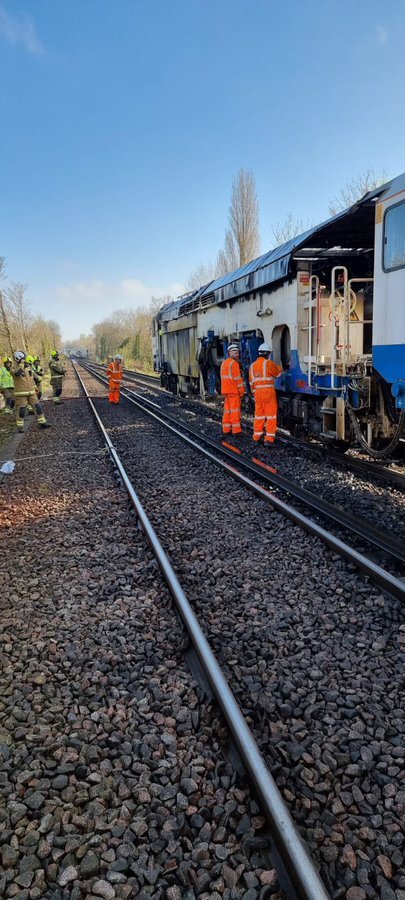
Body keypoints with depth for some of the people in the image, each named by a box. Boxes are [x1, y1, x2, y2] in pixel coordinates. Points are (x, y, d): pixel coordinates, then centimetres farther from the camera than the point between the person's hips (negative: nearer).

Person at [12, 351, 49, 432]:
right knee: (21, 411, -2)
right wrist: (21, 363, -23)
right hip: (21, 394, -5)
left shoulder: (28, 366, 11)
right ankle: (19, 427, 11)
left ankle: (42, 423, 9)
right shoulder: (14, 368, -7)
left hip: (31, 393, 5)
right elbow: (18, 372, -31)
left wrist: (35, 388, 19)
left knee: (38, 407, 1)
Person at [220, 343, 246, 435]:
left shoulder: (224, 363, 16)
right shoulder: (234, 363, -11)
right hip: (234, 390, -8)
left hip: (225, 390, 8)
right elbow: (238, 378, -14)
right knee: (235, 410, -6)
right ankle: (236, 430, -6)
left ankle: (226, 430, 13)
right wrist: (242, 391, -9)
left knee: (227, 410, 11)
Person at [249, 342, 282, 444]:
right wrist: (279, 367, 29)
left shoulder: (252, 366, 12)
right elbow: (277, 372, 8)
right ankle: (269, 438, -2)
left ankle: (257, 437, 15)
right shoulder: (268, 363, -8)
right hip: (268, 391, -6)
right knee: (270, 415, -1)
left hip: (258, 392, 6)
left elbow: (251, 383, 15)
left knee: (259, 414, 12)